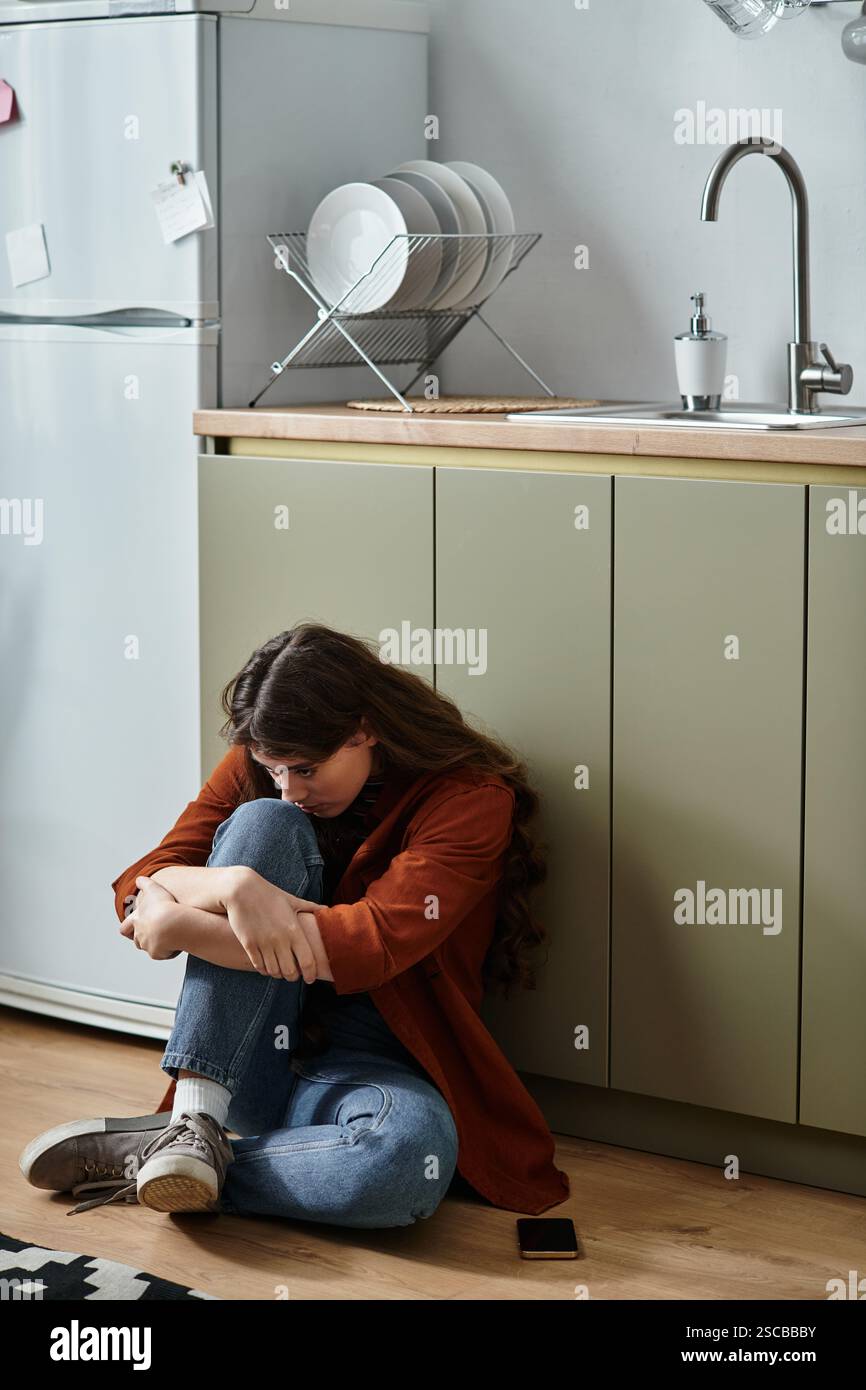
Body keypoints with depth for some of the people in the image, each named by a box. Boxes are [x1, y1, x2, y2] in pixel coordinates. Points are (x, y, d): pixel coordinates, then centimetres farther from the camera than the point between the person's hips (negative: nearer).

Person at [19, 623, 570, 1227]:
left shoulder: (468, 795, -8)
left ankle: (134, 1153, -23)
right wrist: (234, 885, -28)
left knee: (413, 1155, -40)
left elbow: (376, 942, -20)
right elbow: (139, 887, -4)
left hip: (359, 1071, -2)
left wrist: (181, 926, -19)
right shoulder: (252, 768, 4)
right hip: (235, 1072, 3)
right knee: (264, 825, -20)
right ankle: (193, 1118, -31)